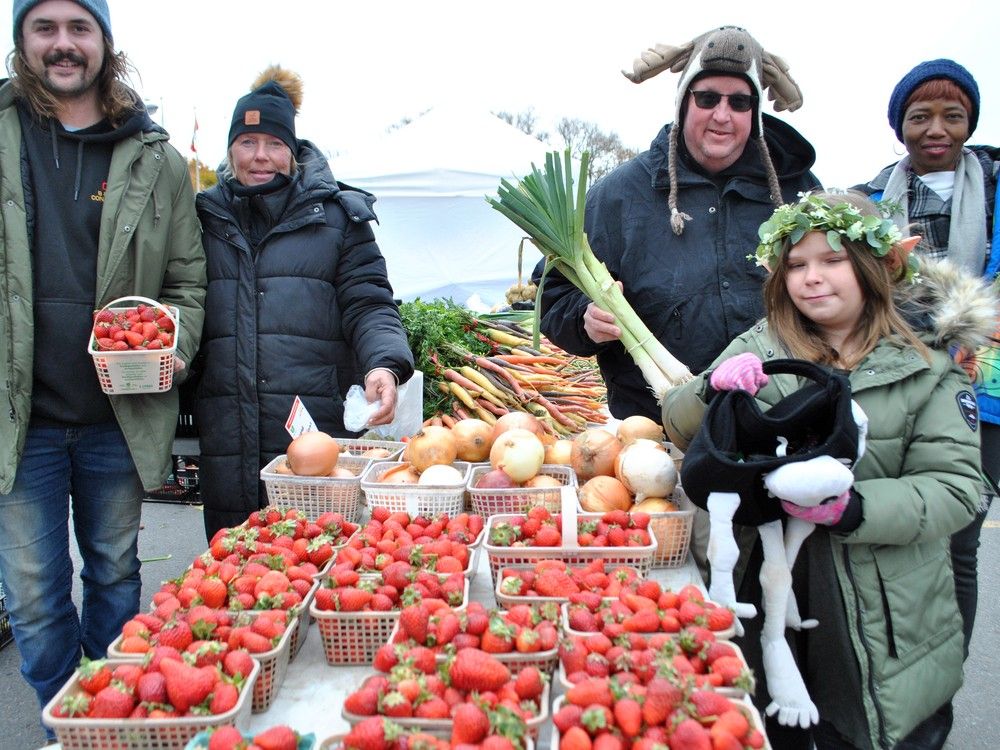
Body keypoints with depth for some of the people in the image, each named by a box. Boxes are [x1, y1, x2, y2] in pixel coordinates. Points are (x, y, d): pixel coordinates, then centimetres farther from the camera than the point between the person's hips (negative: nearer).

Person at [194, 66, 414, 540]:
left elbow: (368, 304, 0)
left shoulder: (335, 215, 6)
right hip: (227, 440, 3)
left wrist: (385, 364, -18)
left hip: (317, 431, -2)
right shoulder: (205, 217, 14)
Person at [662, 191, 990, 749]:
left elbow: (956, 488, -11)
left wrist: (854, 508, -27)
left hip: (878, 615, -2)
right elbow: (680, 425, 1)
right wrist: (714, 388, -21)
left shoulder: (927, 362, -5)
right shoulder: (762, 346, 4)